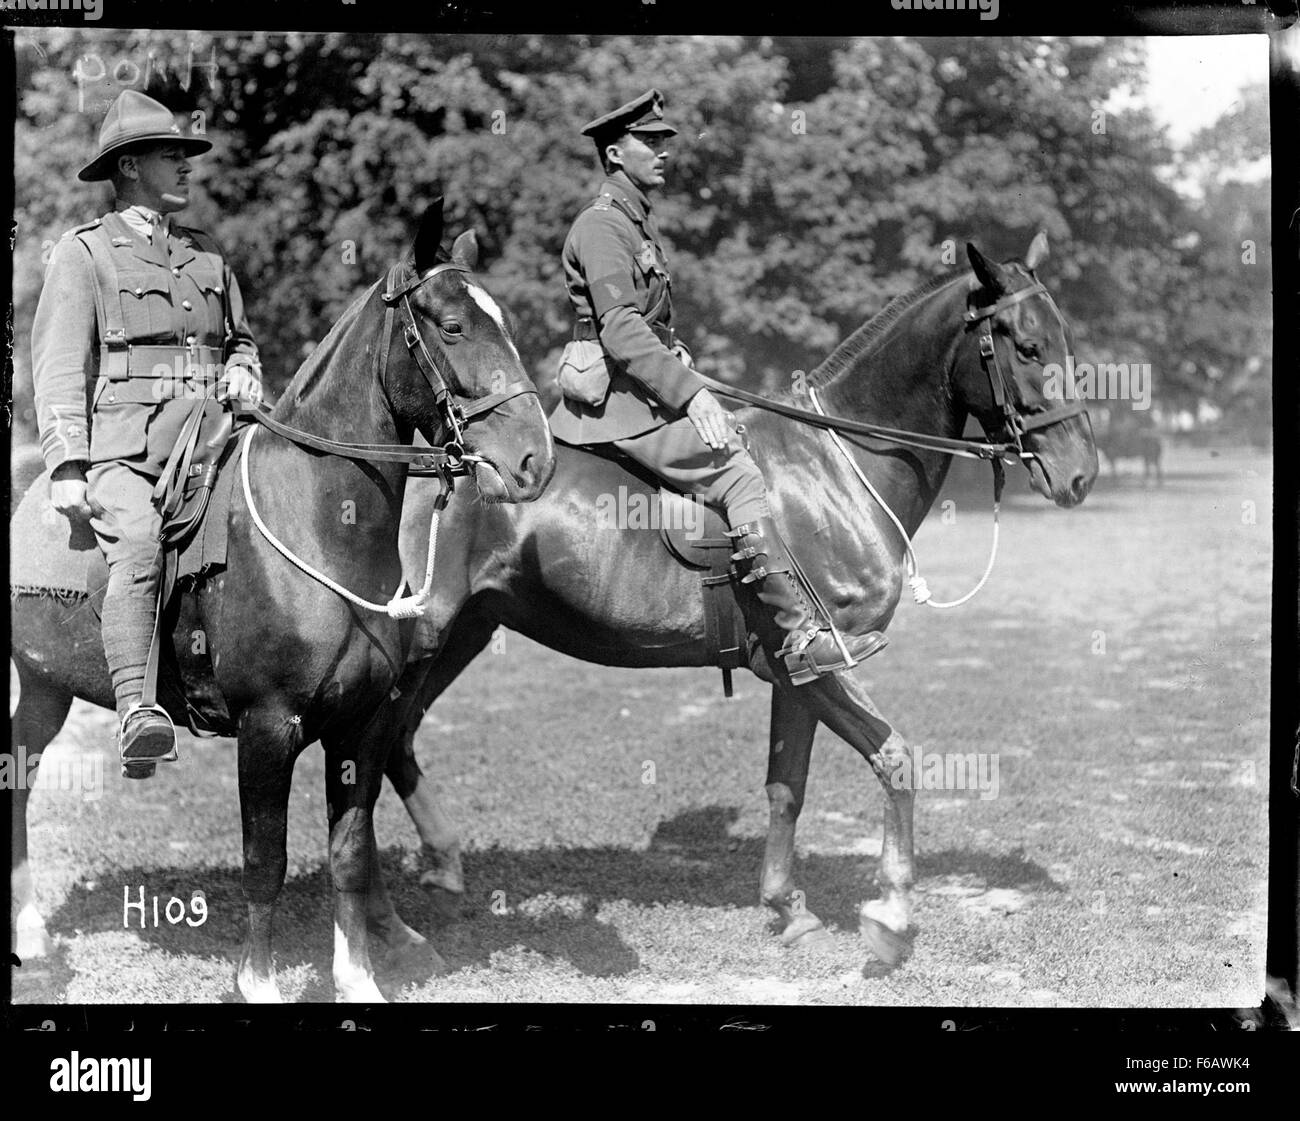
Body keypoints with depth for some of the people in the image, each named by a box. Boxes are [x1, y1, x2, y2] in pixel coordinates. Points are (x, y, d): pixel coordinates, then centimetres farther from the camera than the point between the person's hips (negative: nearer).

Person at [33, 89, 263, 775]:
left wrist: (242, 374, 8)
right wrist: (68, 469, -12)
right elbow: (59, 369, -2)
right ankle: (134, 708, -39)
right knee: (139, 546, -32)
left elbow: (240, 341, 33)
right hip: (120, 452, -6)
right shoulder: (83, 253, 5)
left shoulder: (206, 254, 22)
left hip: (207, 441, 7)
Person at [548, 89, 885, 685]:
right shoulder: (601, 224, -12)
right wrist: (691, 395, -25)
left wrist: (693, 388, 14)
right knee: (738, 476, -20)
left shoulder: (639, 220, 21)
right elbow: (621, 331, -22)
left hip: (646, 386, 11)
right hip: (616, 395, -11)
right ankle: (802, 638, -25)